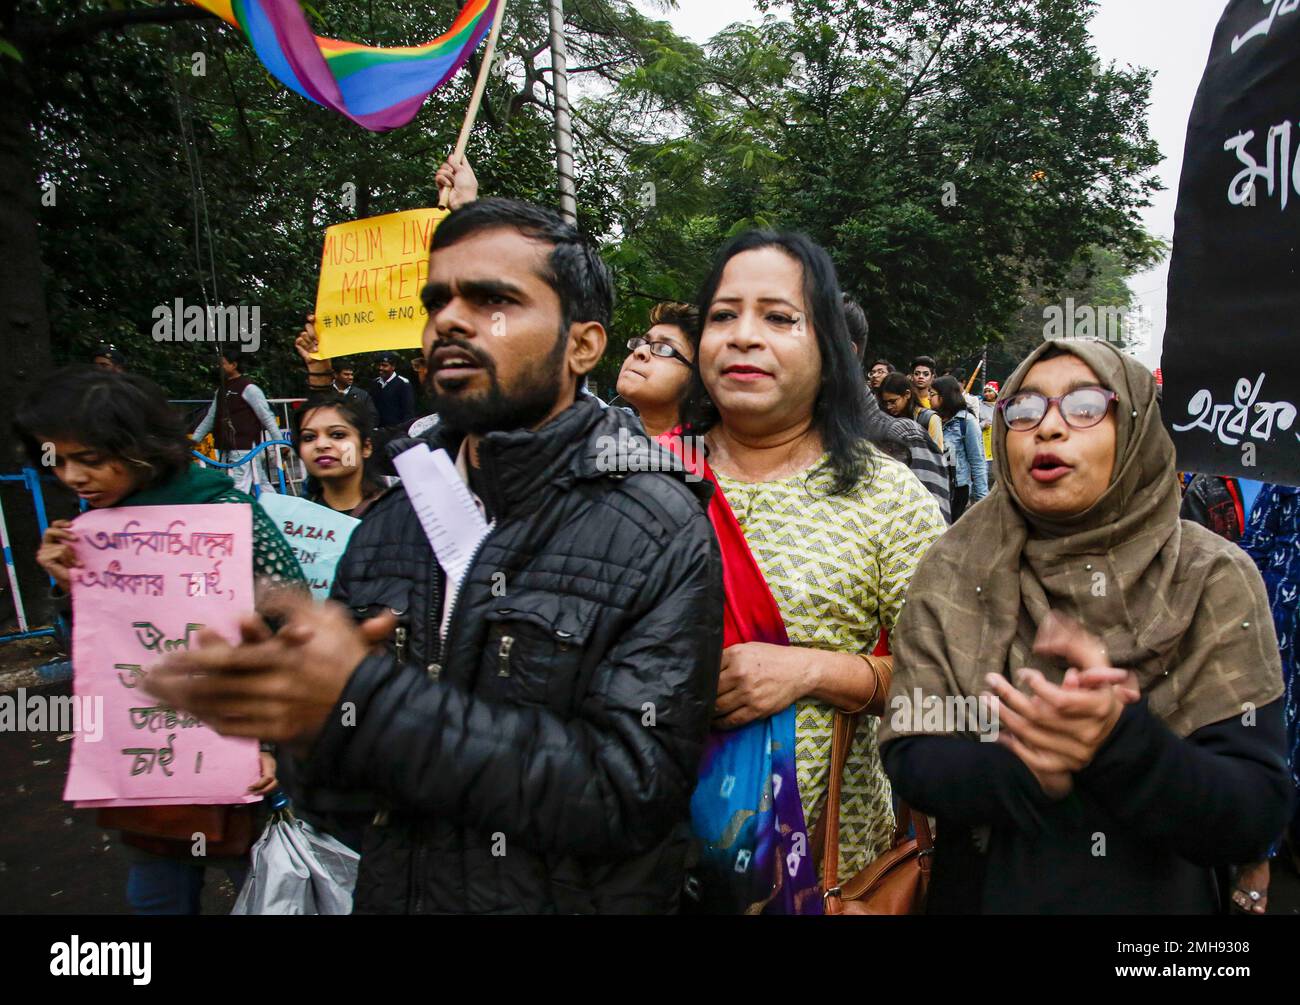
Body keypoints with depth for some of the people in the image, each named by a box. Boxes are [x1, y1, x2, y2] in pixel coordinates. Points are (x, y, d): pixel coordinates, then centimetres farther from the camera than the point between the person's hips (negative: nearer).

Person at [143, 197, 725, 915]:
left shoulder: (664, 536, -18)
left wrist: (363, 701, -29)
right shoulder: (390, 522, -2)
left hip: (571, 898, -4)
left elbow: (631, 793, -26)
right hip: (386, 890, 5)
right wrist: (292, 707, -20)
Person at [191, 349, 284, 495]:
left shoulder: (248, 388, -7)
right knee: (261, 485, 12)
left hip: (245, 448, -8)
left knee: (238, 489, -12)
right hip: (228, 449, 8)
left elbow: (267, 417, -10)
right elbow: (210, 419, 23)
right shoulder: (221, 390, 17)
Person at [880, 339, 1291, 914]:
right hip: (979, 893, 1)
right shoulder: (952, 571, -10)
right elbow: (909, 758, -13)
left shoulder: (1214, 580, -13)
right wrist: (1022, 771, -30)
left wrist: (1118, 741, -34)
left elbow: (1257, 819, -17)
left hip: (1154, 898, 0)